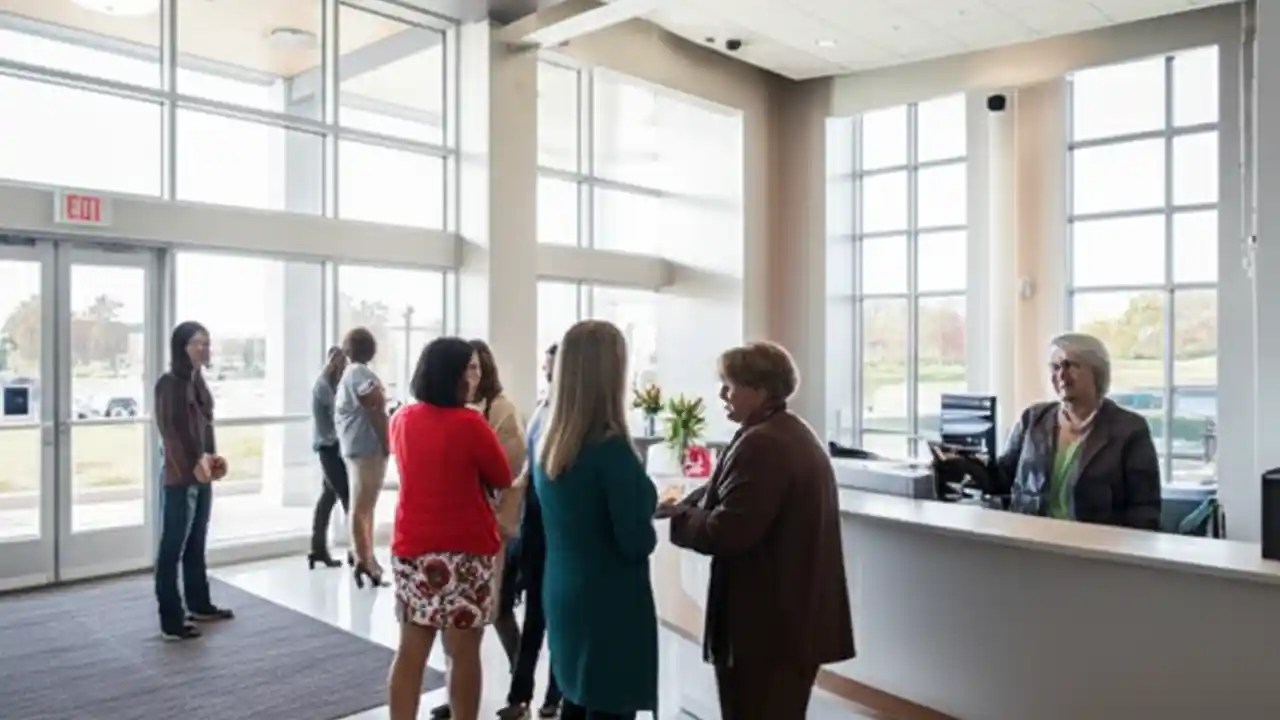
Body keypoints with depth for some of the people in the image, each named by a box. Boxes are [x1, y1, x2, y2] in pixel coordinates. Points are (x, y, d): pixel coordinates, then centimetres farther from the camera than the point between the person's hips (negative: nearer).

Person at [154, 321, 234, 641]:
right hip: (179, 477, -8)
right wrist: (195, 463, -20)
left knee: (196, 545, 18)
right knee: (172, 549, -2)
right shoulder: (169, 383, -12)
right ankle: (171, 622, 3)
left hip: (201, 476, 8)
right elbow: (171, 431, -18)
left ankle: (199, 605, 31)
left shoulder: (198, 381, 13)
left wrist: (213, 457, 5)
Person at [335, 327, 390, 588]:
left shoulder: (348, 375, 18)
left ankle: (367, 559, 21)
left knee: (363, 506, 14)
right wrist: (386, 444, -12)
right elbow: (375, 411, -18)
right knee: (361, 507, -7)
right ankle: (363, 561, -4)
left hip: (356, 447, 10)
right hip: (368, 448, -10)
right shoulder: (361, 374, -12)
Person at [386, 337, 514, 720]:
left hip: (411, 547, 5)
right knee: (464, 653, 6)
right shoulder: (469, 423, -15)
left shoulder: (402, 419, 2)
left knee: (411, 650, 11)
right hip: (466, 550, -5)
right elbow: (502, 479, -2)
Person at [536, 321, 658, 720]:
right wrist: (651, 520, 0)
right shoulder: (611, 448, -22)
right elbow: (637, 542, -20)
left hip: (563, 598, 8)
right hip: (610, 606, -8)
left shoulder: (548, 443, 1)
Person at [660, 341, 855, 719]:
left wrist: (678, 517, -8)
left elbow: (725, 532, -24)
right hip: (795, 615, 10)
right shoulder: (794, 433, 13)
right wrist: (685, 504, 7)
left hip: (766, 623, -10)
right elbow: (733, 495, 17)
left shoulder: (761, 444, -21)